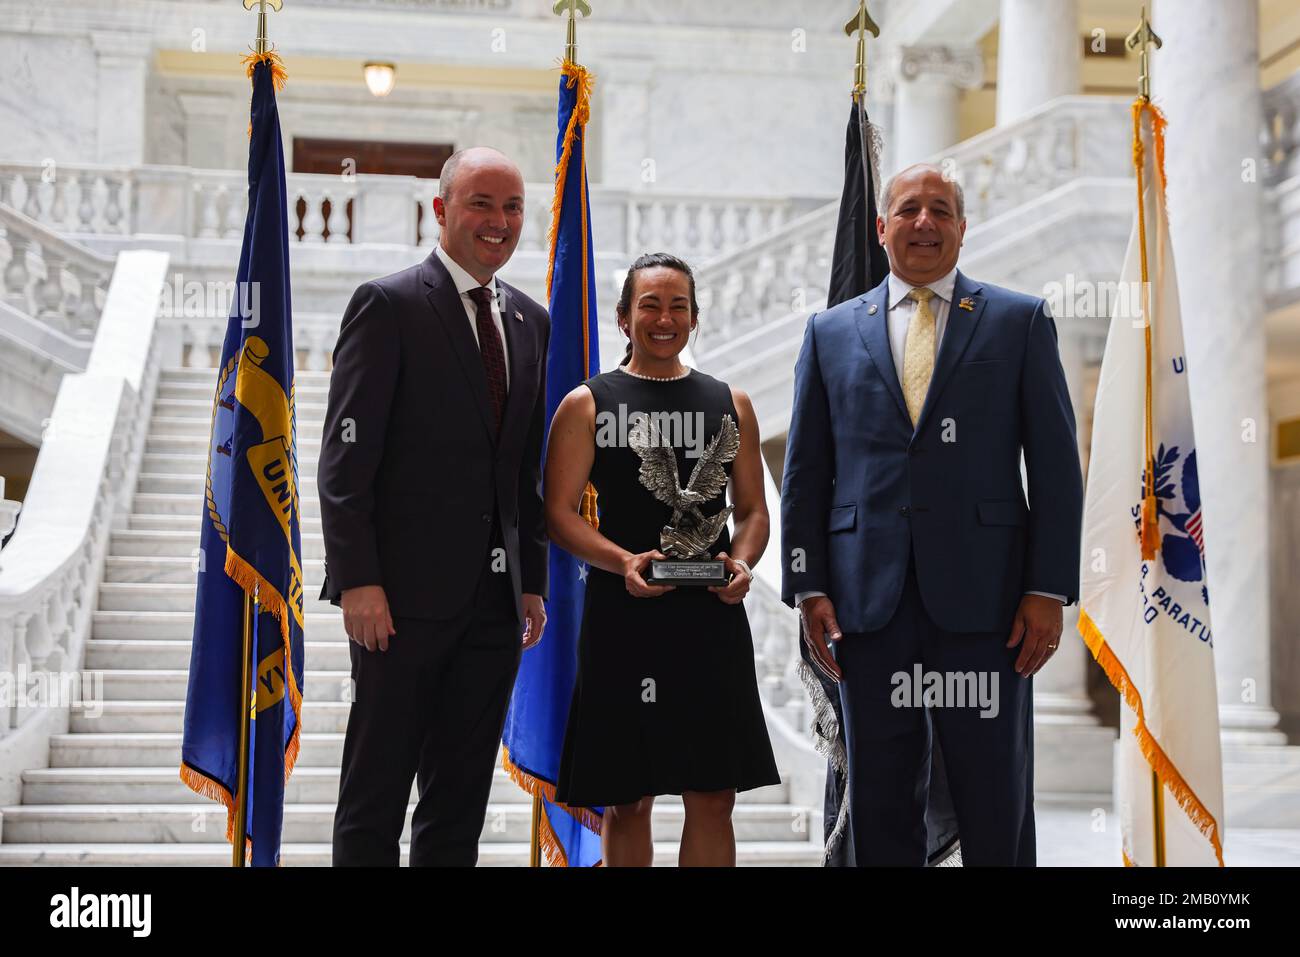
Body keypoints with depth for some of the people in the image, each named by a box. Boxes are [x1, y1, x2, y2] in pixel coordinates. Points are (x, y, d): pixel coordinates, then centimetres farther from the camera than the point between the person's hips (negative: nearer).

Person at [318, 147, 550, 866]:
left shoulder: (530, 320, 14)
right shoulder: (388, 305, -5)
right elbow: (345, 459, -10)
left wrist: (532, 579, 12)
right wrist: (358, 582, -16)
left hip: (495, 599, 6)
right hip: (406, 591, -6)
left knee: (461, 795, 12)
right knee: (377, 790, 3)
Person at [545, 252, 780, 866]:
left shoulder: (730, 405, 13)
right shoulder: (587, 405, 4)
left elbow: (752, 510, 14)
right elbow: (559, 512, -2)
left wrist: (741, 562, -7)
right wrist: (623, 562, -19)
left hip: (712, 616, 2)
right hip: (623, 615, -2)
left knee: (713, 799, 3)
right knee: (626, 800, 5)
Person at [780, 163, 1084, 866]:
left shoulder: (1020, 321, 8)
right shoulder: (831, 331, 12)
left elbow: (1055, 464, 3)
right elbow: (804, 472, 10)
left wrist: (1049, 589, -5)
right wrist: (807, 588, 1)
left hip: (982, 595, -1)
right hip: (867, 597, 2)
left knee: (997, 808, 4)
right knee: (881, 806, 8)